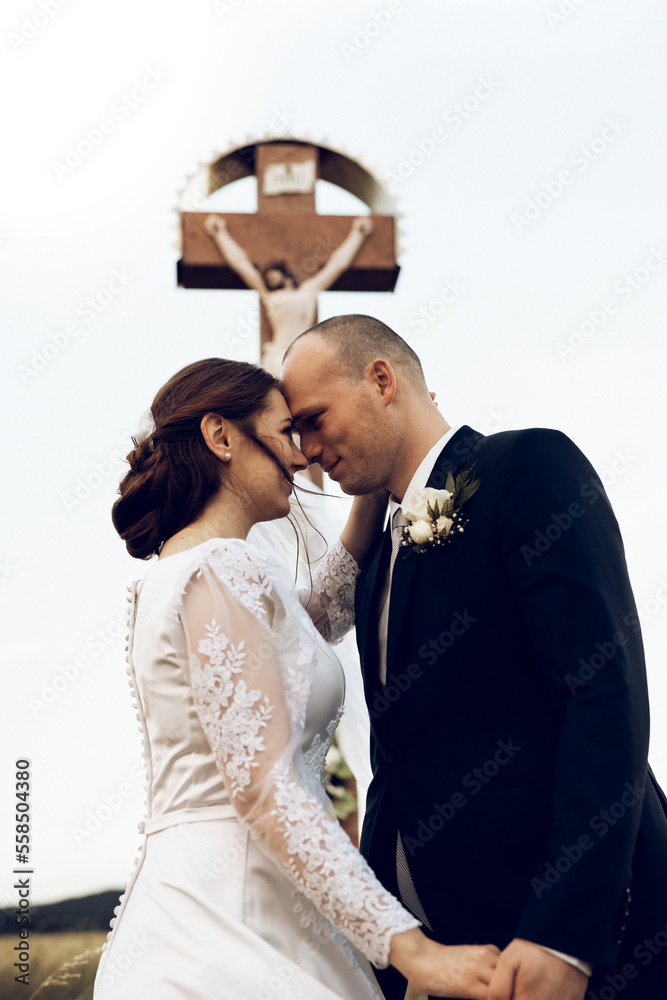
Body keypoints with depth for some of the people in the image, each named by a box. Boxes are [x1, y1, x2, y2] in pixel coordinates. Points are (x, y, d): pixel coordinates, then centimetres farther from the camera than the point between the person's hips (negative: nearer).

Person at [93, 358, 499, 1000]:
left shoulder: (172, 578, 16)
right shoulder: (223, 571, -14)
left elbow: (320, 617, 31)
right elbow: (263, 786, -22)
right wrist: (410, 947, -25)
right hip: (232, 916, -10)